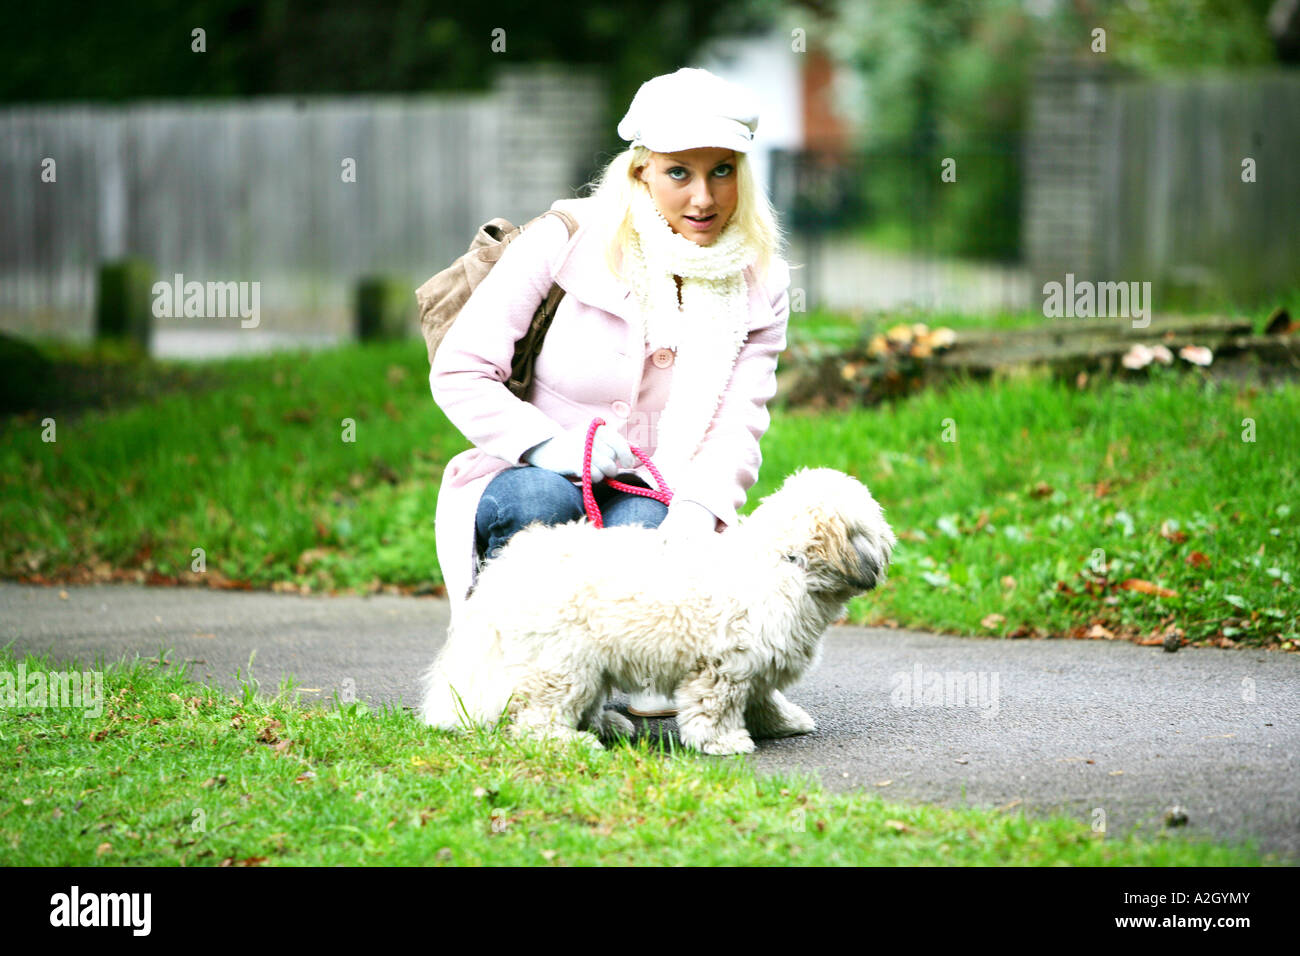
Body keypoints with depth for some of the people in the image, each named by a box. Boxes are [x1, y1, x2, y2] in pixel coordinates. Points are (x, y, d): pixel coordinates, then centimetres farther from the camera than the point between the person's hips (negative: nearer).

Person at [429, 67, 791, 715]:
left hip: (649, 498, 2)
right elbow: (459, 371, -8)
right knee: (543, 499, -38)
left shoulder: (758, 287, 4)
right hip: (528, 477, -2)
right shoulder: (565, 241, -8)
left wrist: (697, 510, -27)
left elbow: (737, 429, -5)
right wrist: (545, 446, -24)